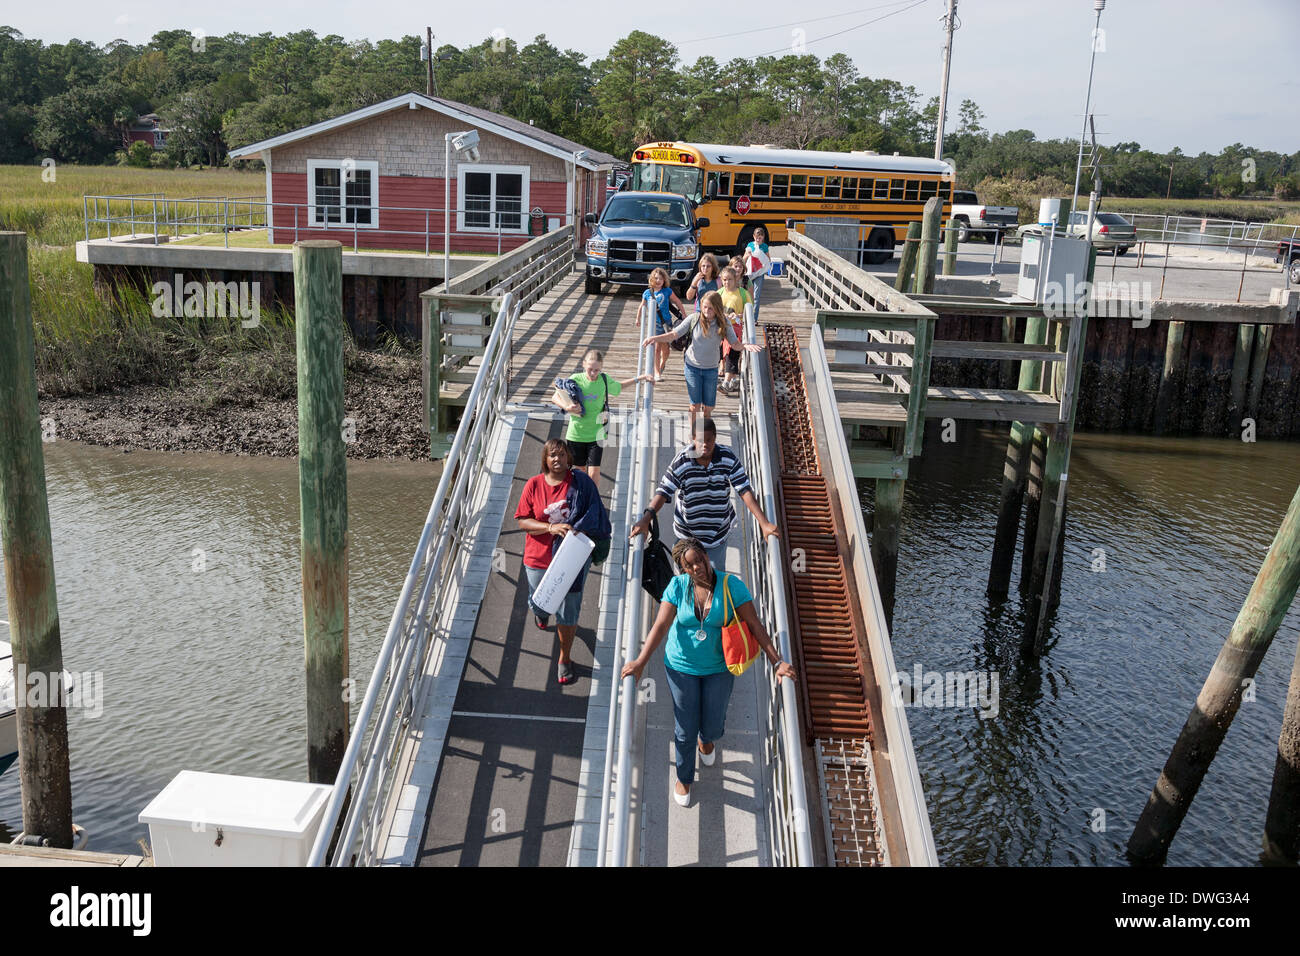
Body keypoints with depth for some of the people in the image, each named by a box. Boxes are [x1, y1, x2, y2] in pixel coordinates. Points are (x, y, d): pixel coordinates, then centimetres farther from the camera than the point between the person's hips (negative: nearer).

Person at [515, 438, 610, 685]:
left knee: (568, 611, 2)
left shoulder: (580, 482, -7)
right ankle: (541, 612, 58)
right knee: (538, 603, 18)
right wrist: (550, 528, -19)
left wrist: (577, 531, -19)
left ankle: (565, 659, 21)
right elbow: (522, 521, -5)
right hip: (539, 557, 2)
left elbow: (594, 515, -2)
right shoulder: (534, 484, -5)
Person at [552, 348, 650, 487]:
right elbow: (555, 397, -5)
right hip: (576, 433, 0)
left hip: (596, 434, 0)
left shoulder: (604, 379, -5)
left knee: (594, 473, -8)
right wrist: (566, 407, -23)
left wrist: (640, 379, 17)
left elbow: (619, 386, 18)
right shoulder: (576, 379, -11)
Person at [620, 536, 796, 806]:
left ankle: (706, 740, 50)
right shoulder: (677, 586, -14)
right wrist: (640, 662, -25)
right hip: (682, 667, 0)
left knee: (713, 727, 9)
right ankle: (684, 778, 36)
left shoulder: (731, 585, -16)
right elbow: (661, 626, -16)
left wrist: (777, 662, -21)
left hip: (719, 668, 0)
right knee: (685, 729, 7)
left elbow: (755, 625, -15)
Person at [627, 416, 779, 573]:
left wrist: (764, 523, -25)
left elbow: (745, 491, -18)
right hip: (688, 529, 0)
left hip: (718, 530, 0)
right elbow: (664, 492, -22)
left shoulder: (728, 457, -17)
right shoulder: (682, 461, -21)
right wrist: (645, 520, -34)